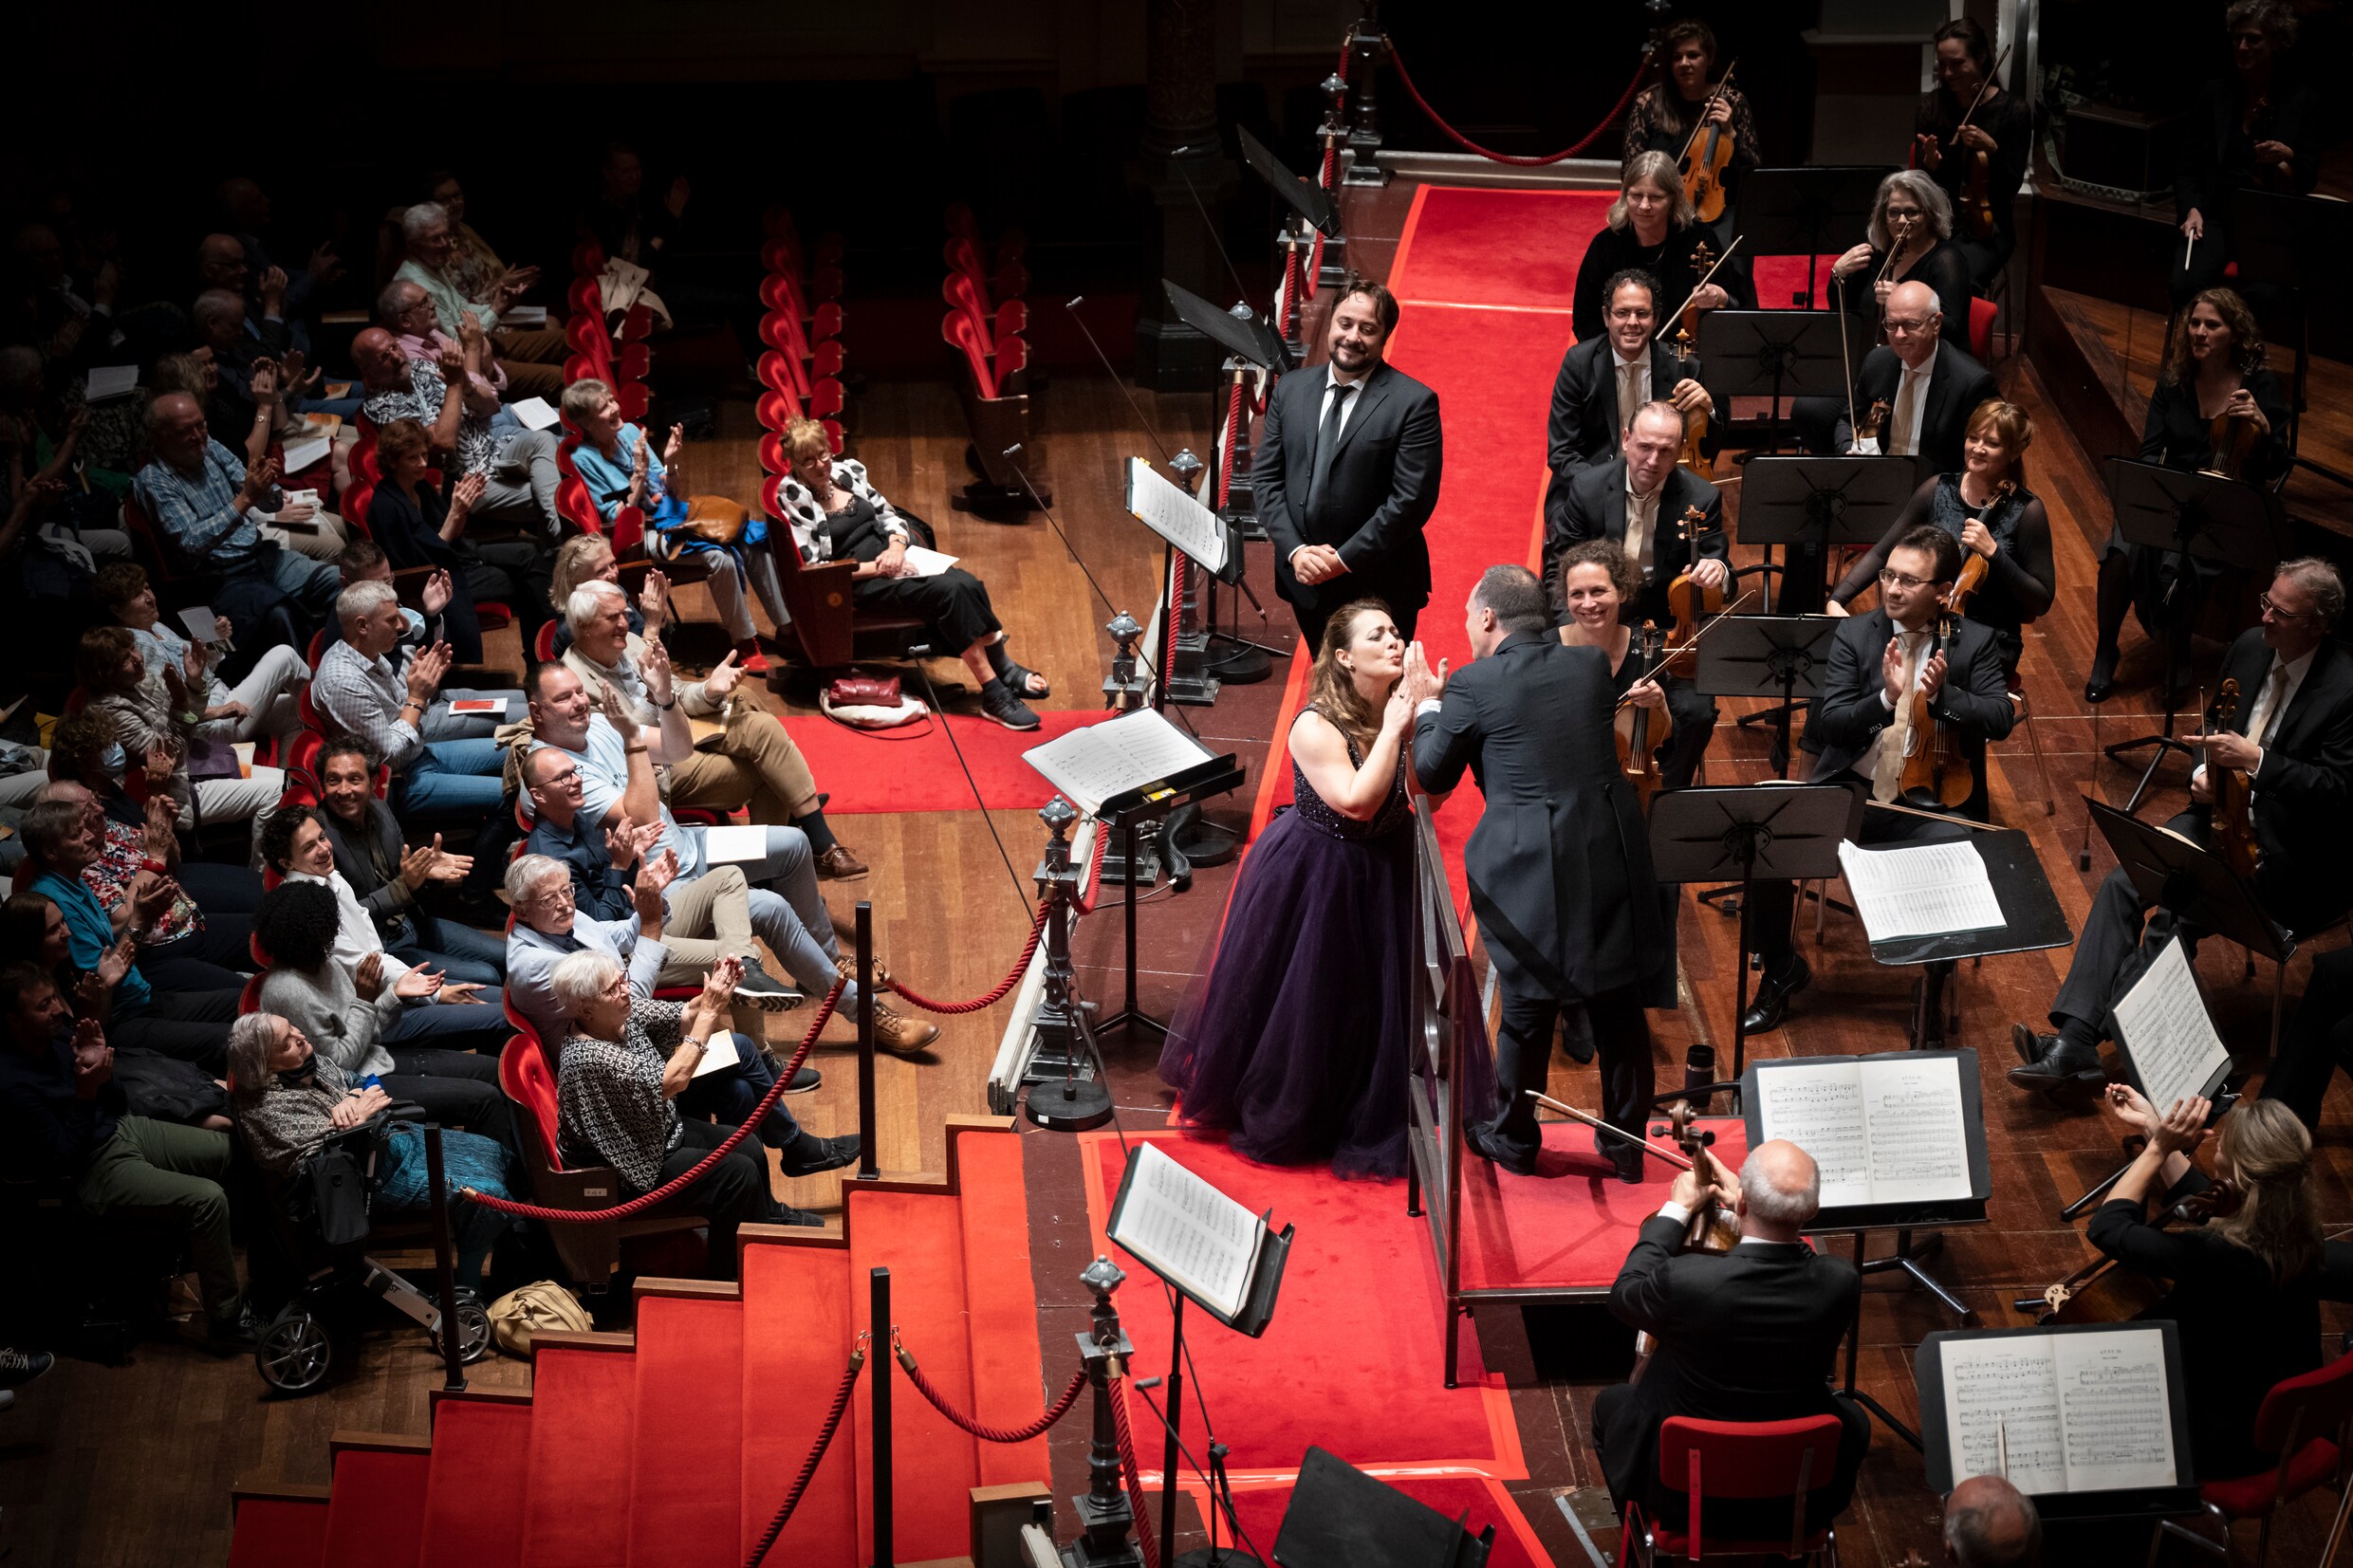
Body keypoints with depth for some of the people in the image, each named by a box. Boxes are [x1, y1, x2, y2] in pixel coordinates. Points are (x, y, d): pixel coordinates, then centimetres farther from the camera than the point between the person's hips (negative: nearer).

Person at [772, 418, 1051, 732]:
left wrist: (896, 545, -8)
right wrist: (874, 569, -18)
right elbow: (812, 569, -13)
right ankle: (994, 695, -26)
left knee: (968, 584, -22)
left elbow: (889, 516, 15)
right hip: (858, 583, -6)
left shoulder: (848, 472, 8)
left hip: (890, 558, 6)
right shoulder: (793, 498, -9)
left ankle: (1006, 668, -16)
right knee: (949, 591, -28)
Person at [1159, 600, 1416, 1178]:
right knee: (1302, 1001, 10)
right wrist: (1392, 731, -31)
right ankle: (1275, 1122, 33)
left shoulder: (1400, 708, -7)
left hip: (1383, 871, 6)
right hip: (1314, 879, -6)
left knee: (1377, 1000, 17)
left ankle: (1362, 1122, 40)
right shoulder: (1316, 728, -26)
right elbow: (1357, 801, -35)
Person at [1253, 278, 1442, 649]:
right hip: (1304, 578, 4)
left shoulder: (1414, 402, -9)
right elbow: (1265, 477, 6)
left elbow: (1413, 499, -14)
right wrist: (1294, 550, -9)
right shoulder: (1290, 390, 6)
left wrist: (1345, 559, -16)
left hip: (1380, 587, -4)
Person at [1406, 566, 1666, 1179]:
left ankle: (1515, 1140, 30)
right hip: (1611, 857, 4)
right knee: (1619, 1004, 15)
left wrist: (1426, 705, 17)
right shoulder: (1592, 665, 3)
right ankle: (1628, 1140, 28)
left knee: (1527, 1008, 13)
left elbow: (1432, 776, -1)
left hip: (1530, 871, -4)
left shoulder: (1472, 685, -11)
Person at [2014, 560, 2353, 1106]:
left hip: (2283, 847, -7)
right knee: (2122, 885, -16)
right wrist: (2205, 771, -3)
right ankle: (2073, 1043, -26)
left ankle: (2079, 1046, -23)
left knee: (2174, 916, -25)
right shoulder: (2249, 647, 5)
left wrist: (2254, 758, -27)